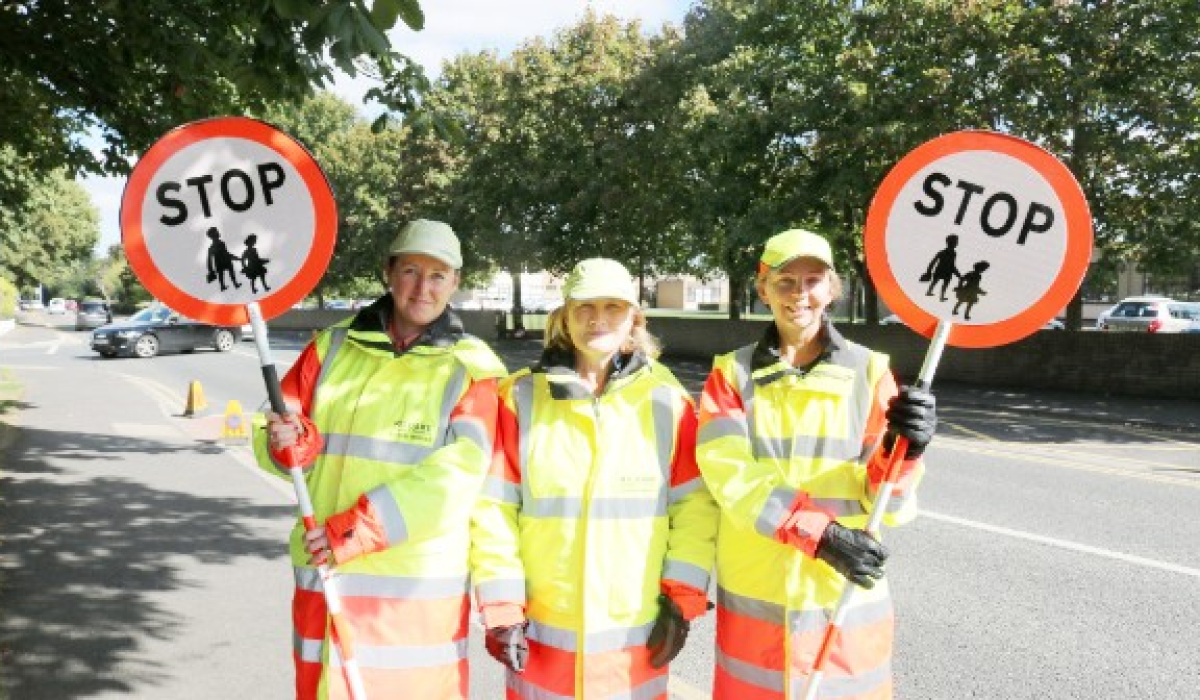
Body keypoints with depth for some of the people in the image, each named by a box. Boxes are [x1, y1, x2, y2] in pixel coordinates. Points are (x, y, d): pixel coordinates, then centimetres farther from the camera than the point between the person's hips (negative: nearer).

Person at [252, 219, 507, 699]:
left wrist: (356, 531, -21)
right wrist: (287, 444, -16)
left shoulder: (472, 367, -3)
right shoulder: (332, 348, 8)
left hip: (421, 586, -2)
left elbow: (456, 474, -15)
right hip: (327, 577, 3)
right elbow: (275, 437, 9)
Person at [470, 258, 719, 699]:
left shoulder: (665, 400, -1)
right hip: (542, 633, 0)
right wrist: (500, 607, -6)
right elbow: (493, 507, -3)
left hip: (636, 636, 0)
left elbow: (695, 503, 0)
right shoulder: (521, 397, -3)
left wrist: (683, 596, -4)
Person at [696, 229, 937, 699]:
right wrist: (821, 534, -24)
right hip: (754, 600, 0)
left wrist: (902, 449, -26)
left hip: (844, 602, 0)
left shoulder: (869, 371, -1)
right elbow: (729, 474, -14)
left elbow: (891, 507, -6)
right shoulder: (732, 374, 0)